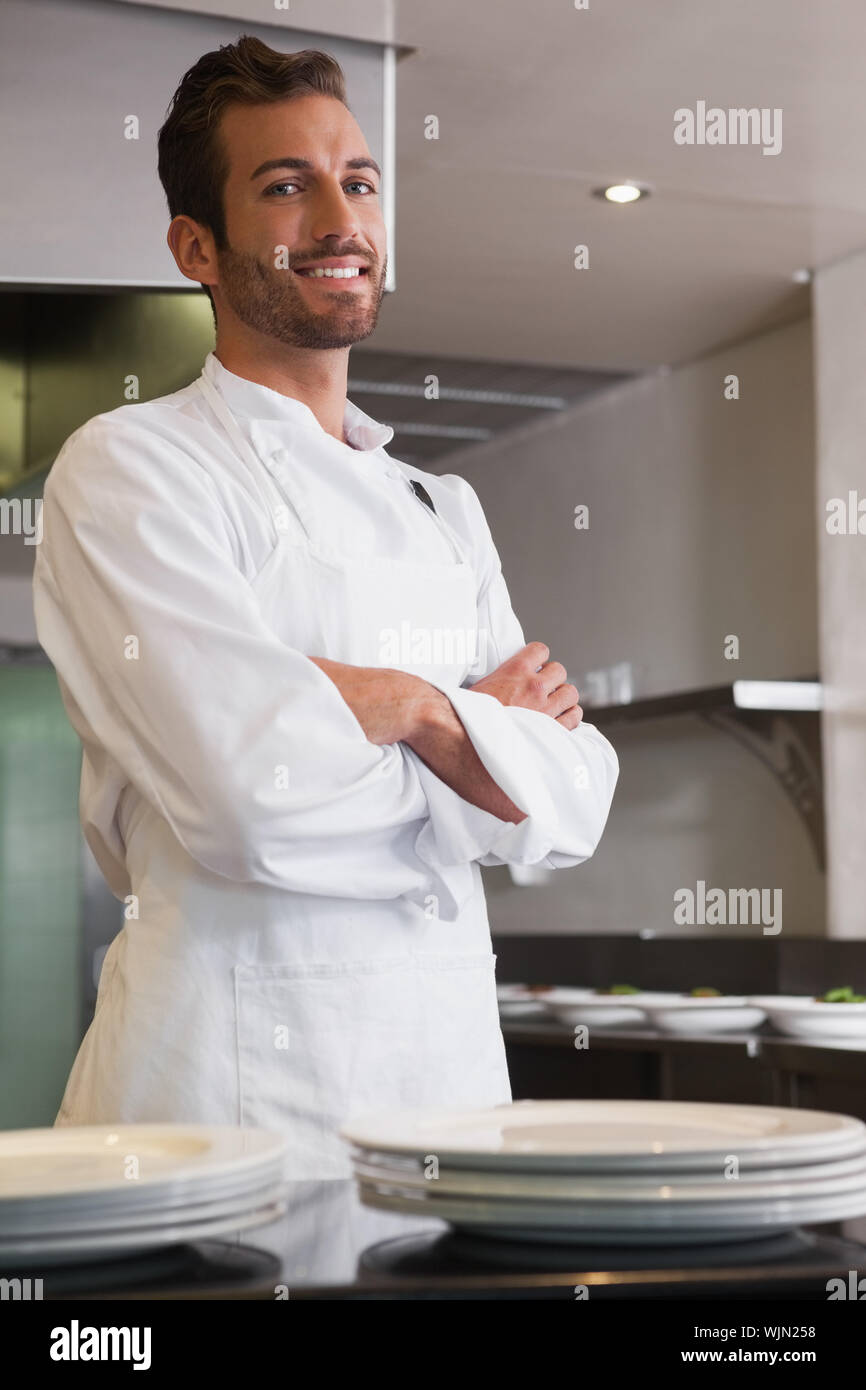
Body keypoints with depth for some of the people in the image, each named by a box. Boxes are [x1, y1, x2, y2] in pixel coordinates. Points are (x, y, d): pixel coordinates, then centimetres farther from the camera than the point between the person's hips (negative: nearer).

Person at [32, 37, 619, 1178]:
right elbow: (250, 786, -21)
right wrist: (458, 717, -4)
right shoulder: (131, 468, -6)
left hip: (456, 1071, 6)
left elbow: (572, 804, 3)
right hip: (236, 1095, -5)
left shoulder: (442, 508, 14)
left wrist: (381, 701, -13)